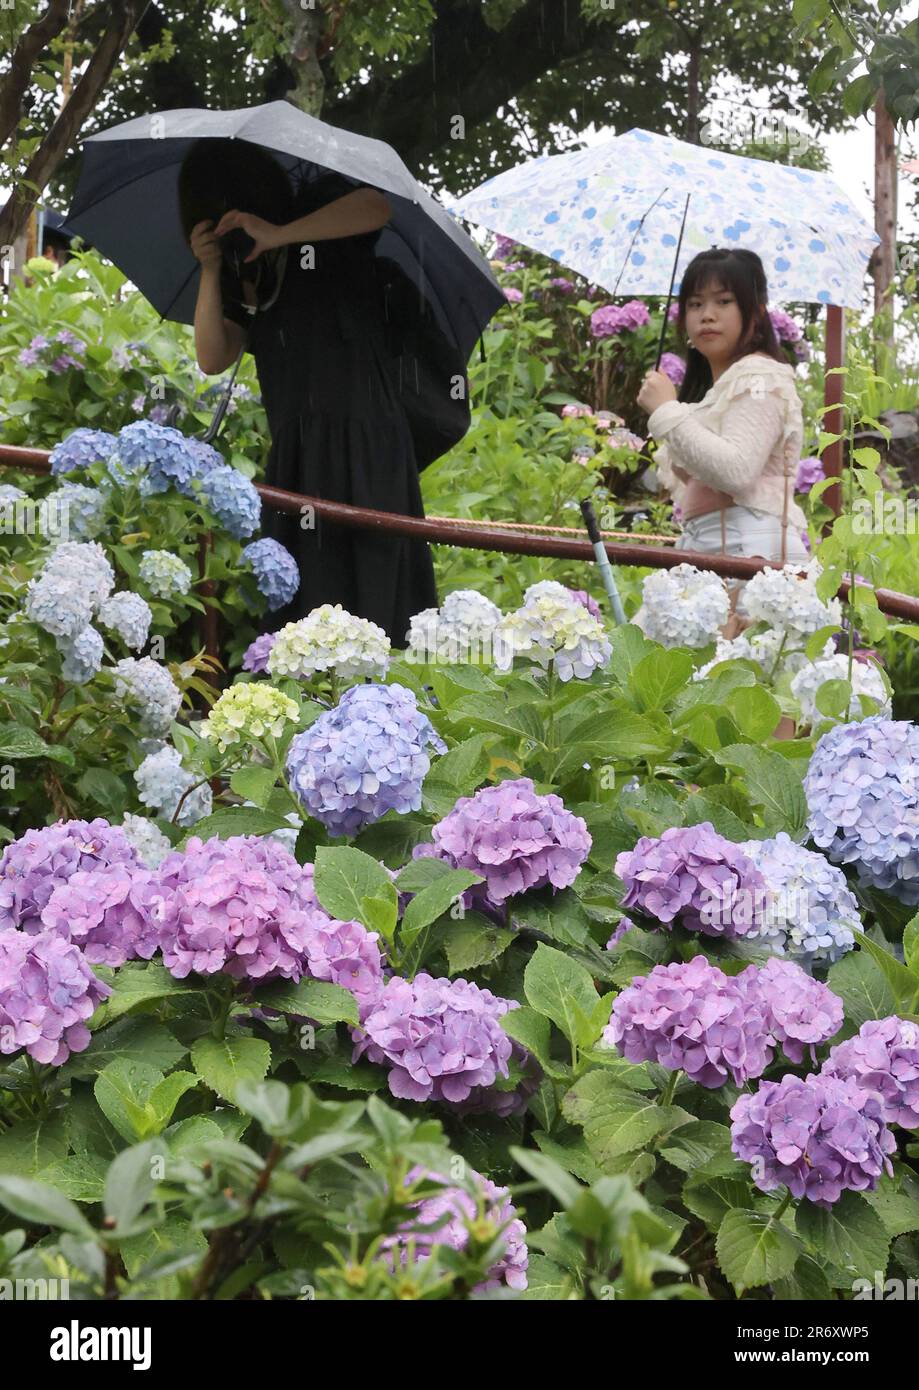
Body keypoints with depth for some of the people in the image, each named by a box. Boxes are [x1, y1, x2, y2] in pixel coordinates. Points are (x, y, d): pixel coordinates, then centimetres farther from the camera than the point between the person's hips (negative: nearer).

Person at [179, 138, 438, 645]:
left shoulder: (319, 203, 8)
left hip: (359, 434, -7)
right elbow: (212, 359, 11)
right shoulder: (241, 272, 22)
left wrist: (278, 236, -13)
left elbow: (376, 207, -16)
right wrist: (210, 272, 2)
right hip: (293, 446, 7)